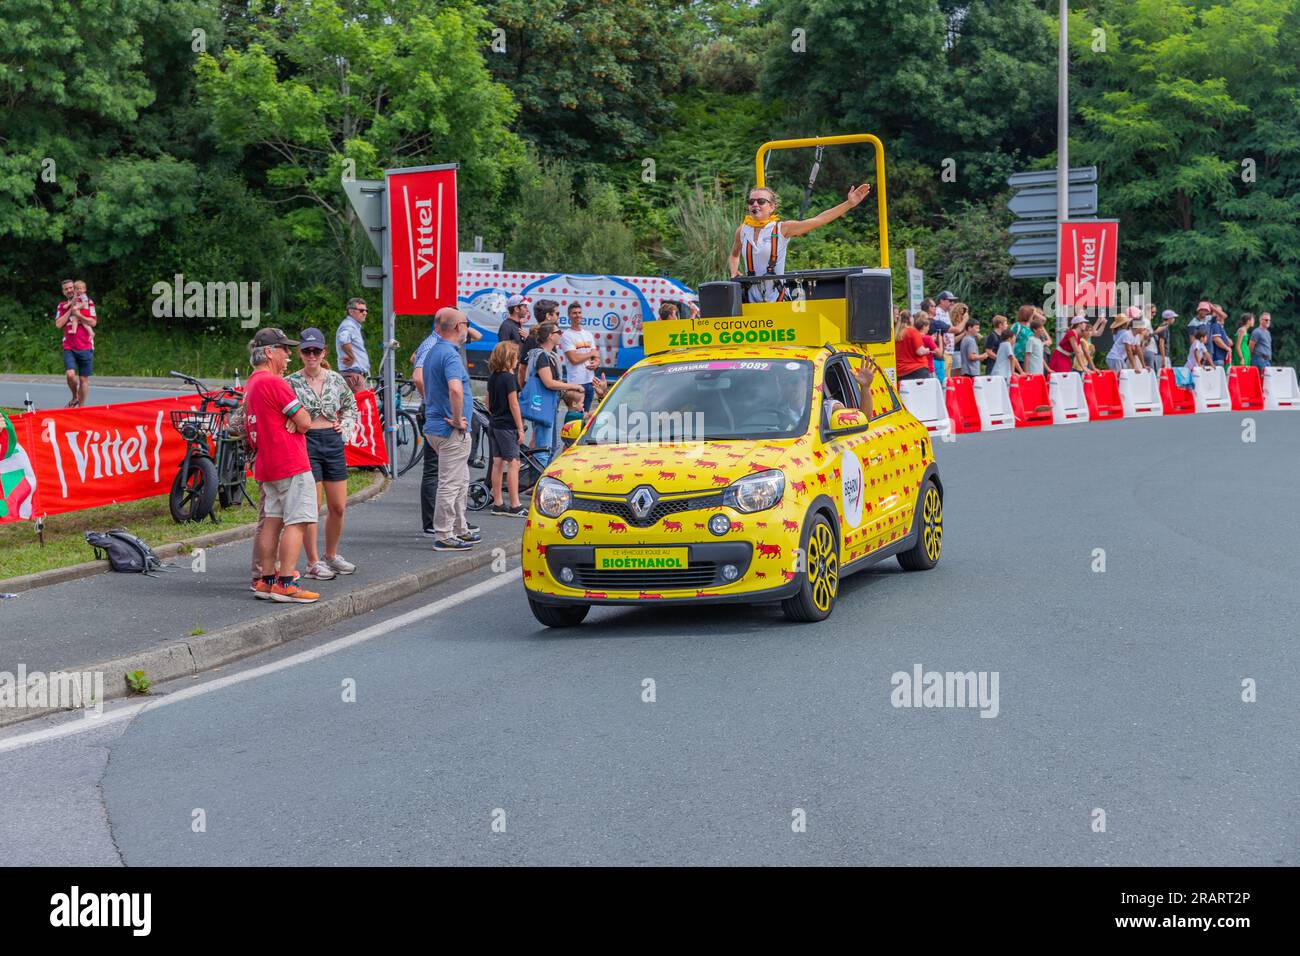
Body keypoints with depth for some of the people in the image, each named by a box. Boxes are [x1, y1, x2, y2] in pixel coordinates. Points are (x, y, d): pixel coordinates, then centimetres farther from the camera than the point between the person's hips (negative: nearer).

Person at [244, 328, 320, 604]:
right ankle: (286, 584, -13)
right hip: (291, 463, -10)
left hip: (266, 465, 10)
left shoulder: (250, 384, 16)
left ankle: (267, 581, 12)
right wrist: (299, 416, 7)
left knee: (272, 522, 11)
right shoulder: (274, 382, -15)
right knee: (296, 523, -9)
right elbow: (305, 422, -14)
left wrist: (292, 420, 6)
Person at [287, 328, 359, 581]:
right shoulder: (292, 382, -4)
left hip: (333, 442, 4)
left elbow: (351, 406, 21)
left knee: (338, 507, 8)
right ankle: (313, 562, 5)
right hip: (306, 443, -4)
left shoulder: (335, 379, 8)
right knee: (312, 507, -4)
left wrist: (345, 425, 5)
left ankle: (331, 555, 27)